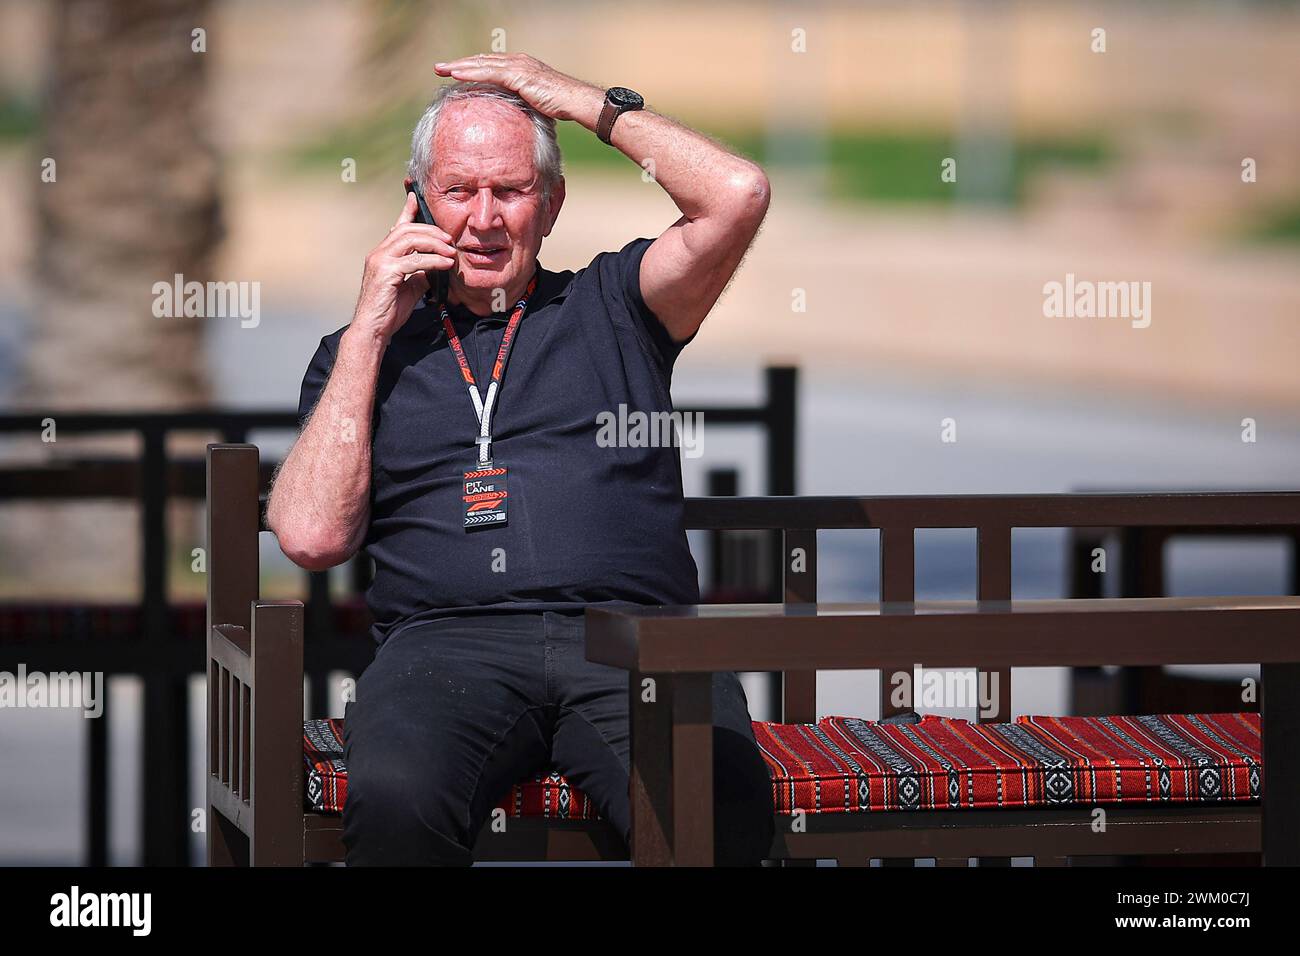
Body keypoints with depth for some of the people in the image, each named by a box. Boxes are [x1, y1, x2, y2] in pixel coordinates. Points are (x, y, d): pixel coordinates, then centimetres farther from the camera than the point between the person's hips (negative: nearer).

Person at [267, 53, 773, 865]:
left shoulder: (608, 305, 22)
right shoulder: (365, 351, 24)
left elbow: (737, 195, 5)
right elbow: (313, 535, 9)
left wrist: (578, 98, 14)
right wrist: (371, 331, 11)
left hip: (634, 636, 0)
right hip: (448, 639, 0)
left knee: (723, 811, -35)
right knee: (395, 797, -38)